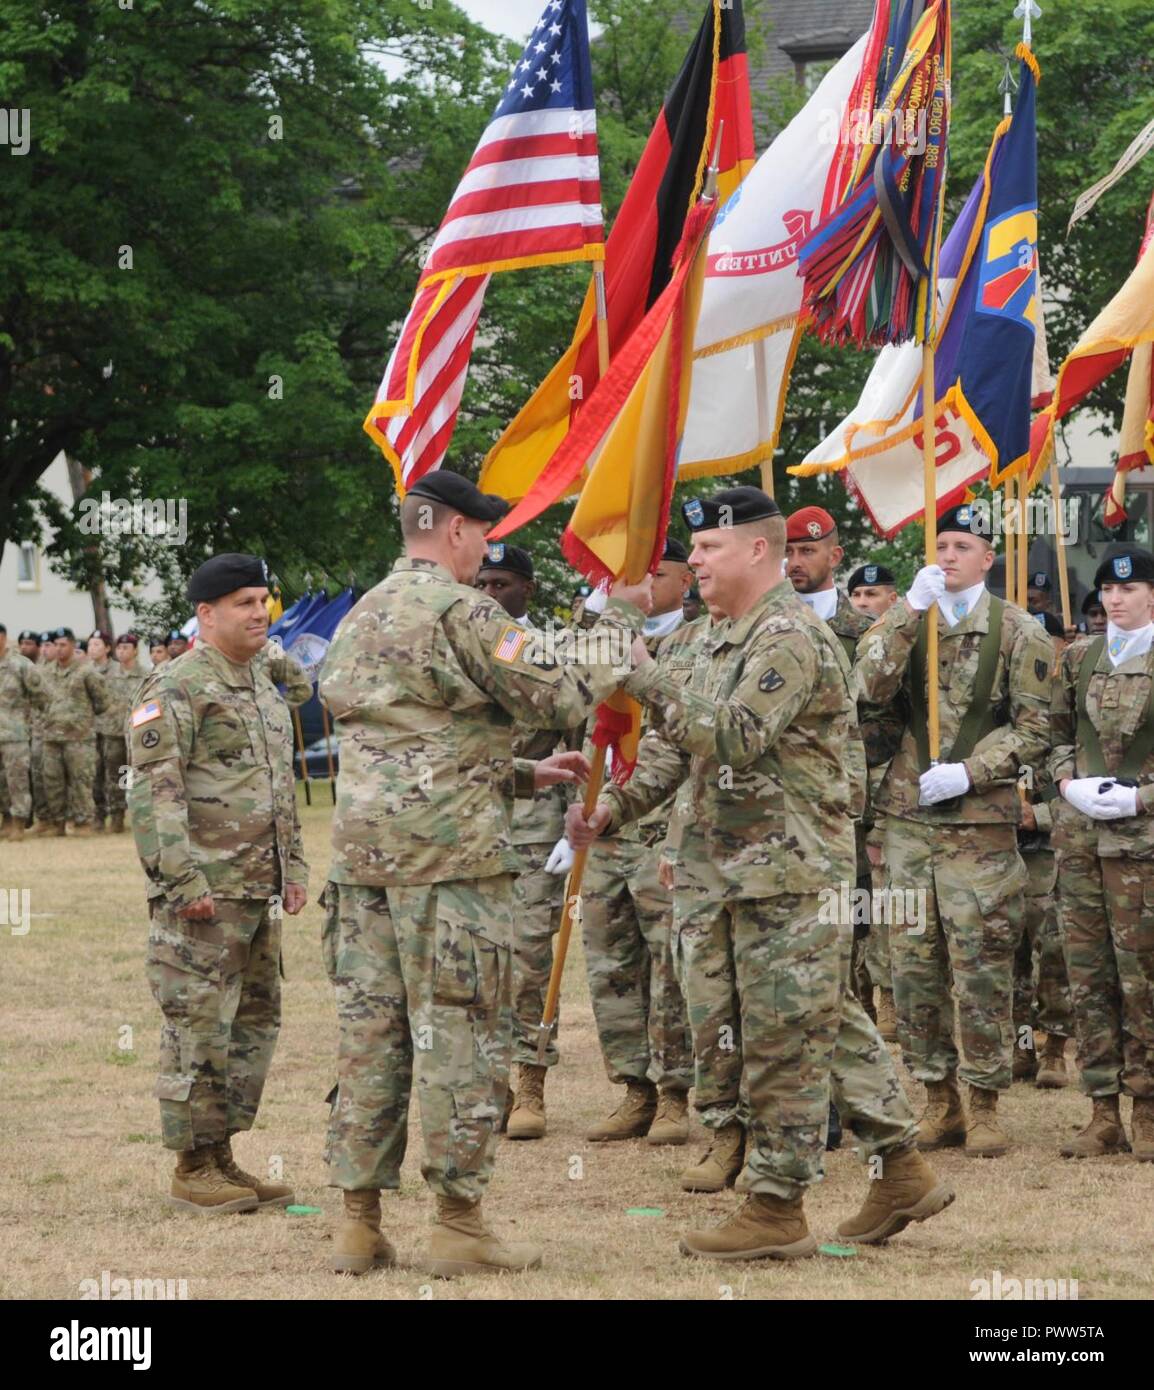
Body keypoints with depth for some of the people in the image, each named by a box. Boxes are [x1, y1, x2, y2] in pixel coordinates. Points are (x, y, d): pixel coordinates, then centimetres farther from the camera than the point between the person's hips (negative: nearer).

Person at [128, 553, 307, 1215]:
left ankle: (221, 1155, 20)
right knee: (200, 1030, -6)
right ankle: (193, 1169, 1)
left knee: (256, 1024, 11)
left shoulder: (266, 692, 18)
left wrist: (295, 868, 19)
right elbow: (155, 792, -16)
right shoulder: (177, 689, -10)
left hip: (260, 894, 9)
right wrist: (184, 880, -22)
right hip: (204, 894, -9)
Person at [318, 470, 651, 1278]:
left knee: (370, 1031, 8)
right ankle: (459, 1225, -1)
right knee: (461, 1033, -3)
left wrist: (524, 775, 23)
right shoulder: (461, 612, -8)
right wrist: (623, 621, 3)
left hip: (363, 849, 8)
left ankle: (360, 1223, 9)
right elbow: (563, 696, -10)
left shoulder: (361, 620, 19)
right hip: (450, 850, -8)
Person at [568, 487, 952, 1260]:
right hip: (724, 875, 10)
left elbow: (731, 737, -26)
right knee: (829, 1026, 13)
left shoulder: (790, 637, -14)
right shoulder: (728, 640, 18)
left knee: (781, 1039, -4)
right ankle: (902, 1171, 20)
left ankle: (777, 1210, 2)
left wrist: (646, 679, -23)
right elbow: (677, 745, 19)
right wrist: (614, 806, 7)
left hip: (789, 873, -10)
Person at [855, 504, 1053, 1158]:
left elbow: (1035, 730, -1)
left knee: (982, 966, -4)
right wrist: (911, 610, -14)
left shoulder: (1018, 631, 1)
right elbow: (870, 689, -7)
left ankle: (985, 1105, 5)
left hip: (981, 820, -4)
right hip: (907, 816, 4)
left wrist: (968, 773, -13)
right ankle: (940, 1099, 15)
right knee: (914, 962, 5)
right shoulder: (907, 620, 10)